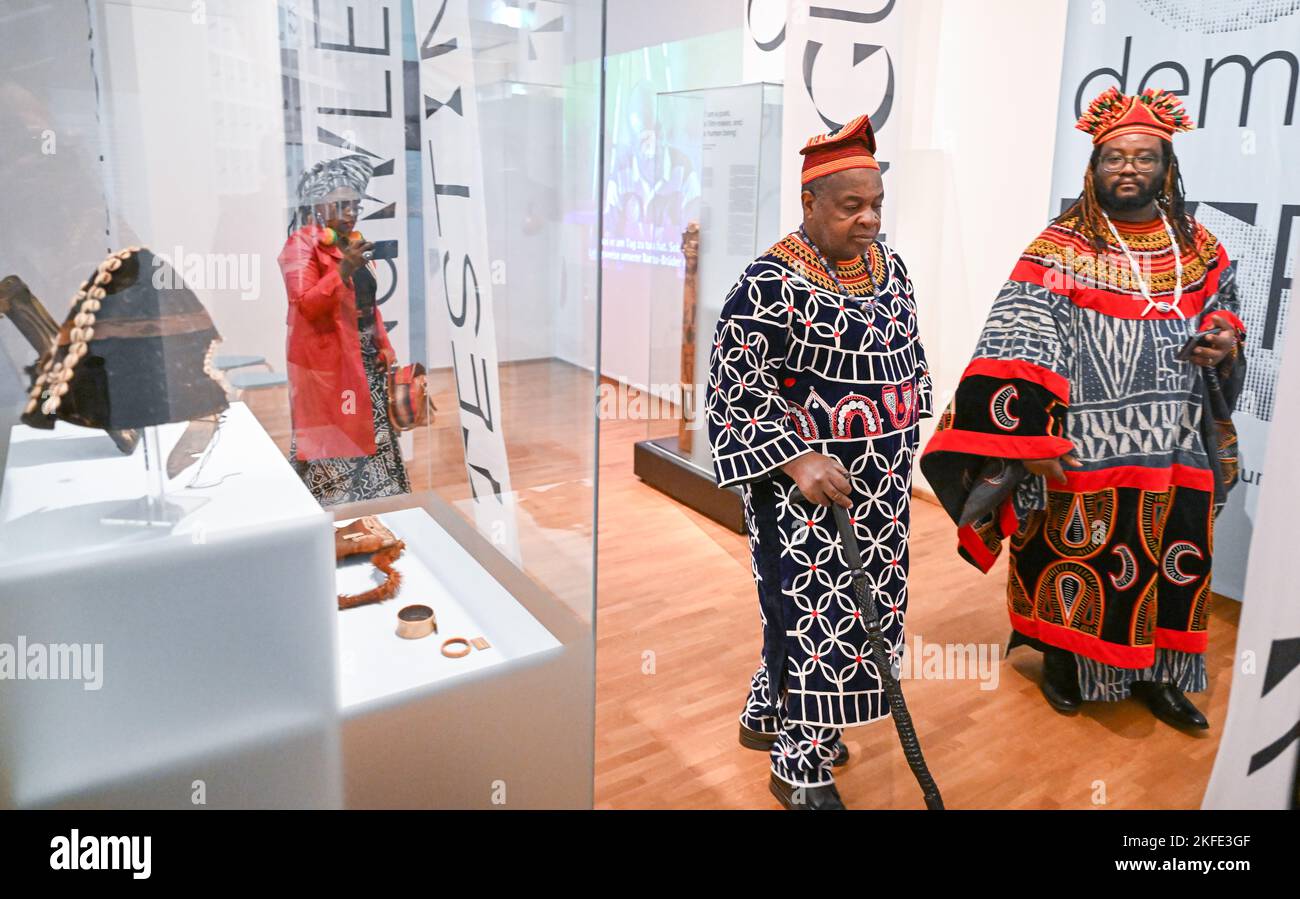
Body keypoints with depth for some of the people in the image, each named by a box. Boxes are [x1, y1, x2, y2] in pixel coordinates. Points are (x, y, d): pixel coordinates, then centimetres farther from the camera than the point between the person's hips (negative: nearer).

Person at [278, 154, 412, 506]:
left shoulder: (353, 244, 16)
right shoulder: (302, 244, -8)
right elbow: (305, 305, -18)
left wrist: (384, 346, 11)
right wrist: (341, 271, -30)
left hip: (366, 356, 8)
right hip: (328, 359, -8)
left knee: (373, 435, 10)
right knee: (333, 442, -6)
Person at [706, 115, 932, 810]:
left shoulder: (885, 265, 7)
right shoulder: (773, 285, -18)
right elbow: (733, 390, -17)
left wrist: (902, 448, 18)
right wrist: (798, 461, -26)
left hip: (881, 488, 8)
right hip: (807, 488, -8)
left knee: (859, 604, 17)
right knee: (816, 614, 0)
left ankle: (768, 717, 38)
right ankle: (801, 771, 21)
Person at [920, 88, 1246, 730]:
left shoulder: (1199, 249, 8)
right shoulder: (1058, 251, -8)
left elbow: (1225, 316, 21)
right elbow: (1019, 353, -15)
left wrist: (1225, 347, -4)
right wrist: (1028, 442, -21)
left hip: (1175, 449, 5)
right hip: (1084, 453, -5)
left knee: (1168, 562, 14)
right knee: (1072, 559, 7)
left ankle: (1152, 674, 34)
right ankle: (1061, 659, 32)